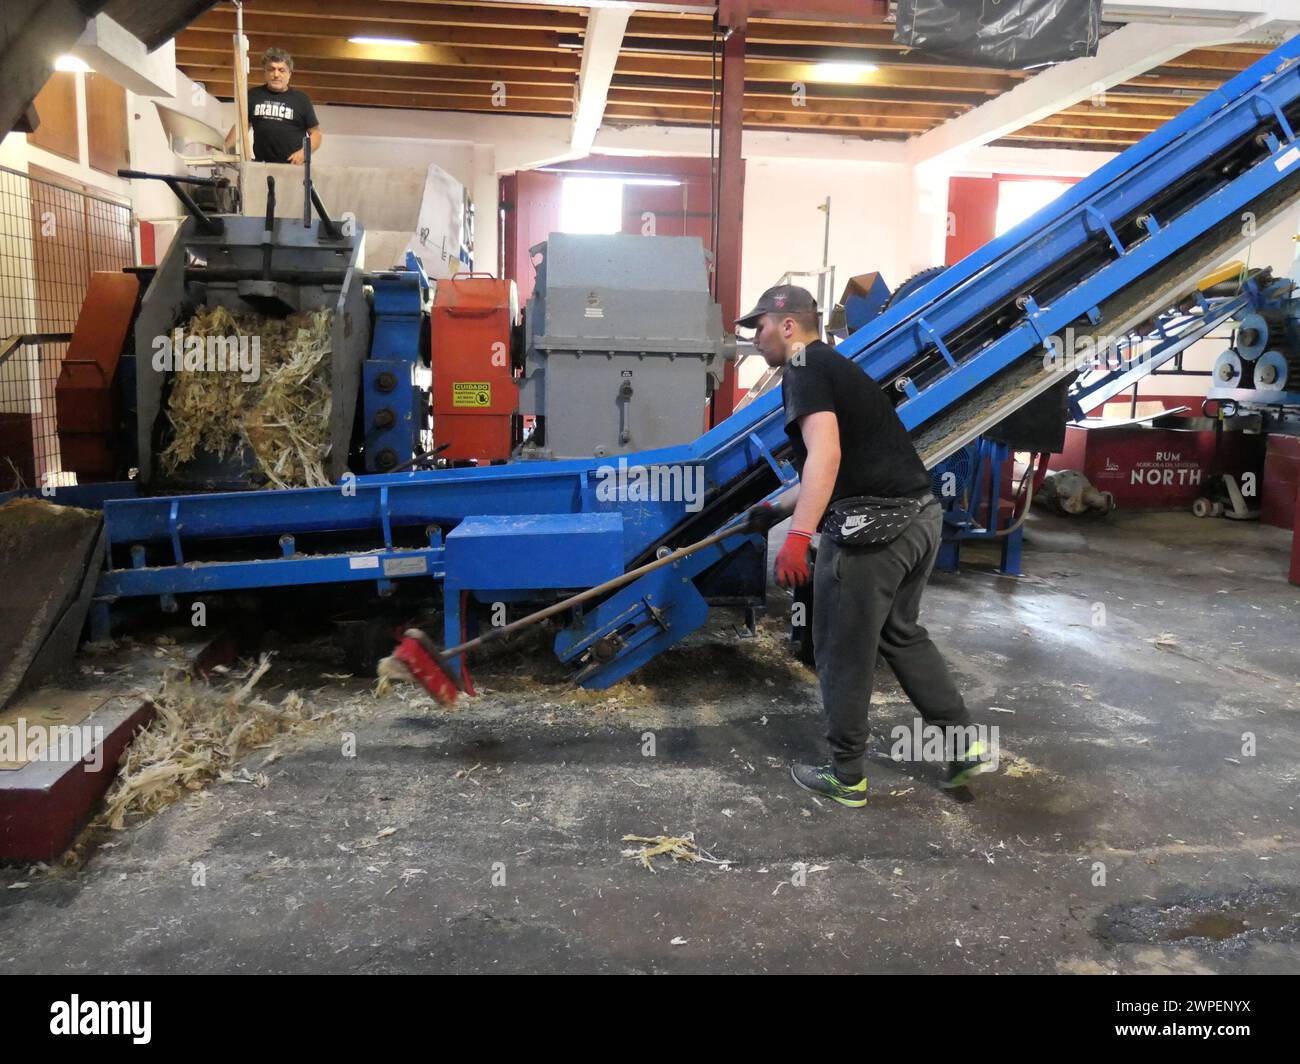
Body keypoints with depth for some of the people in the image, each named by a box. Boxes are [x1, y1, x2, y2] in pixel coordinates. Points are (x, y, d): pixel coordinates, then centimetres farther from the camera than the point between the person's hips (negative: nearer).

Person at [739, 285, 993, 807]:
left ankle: (846, 777, 18)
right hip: (921, 515, 10)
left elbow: (825, 455, -23)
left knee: (843, 654, 5)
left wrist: (797, 536, -30)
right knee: (902, 633, 25)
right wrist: (778, 507, 39)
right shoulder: (835, 367, 23)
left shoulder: (804, 371, -7)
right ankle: (965, 745, 26)